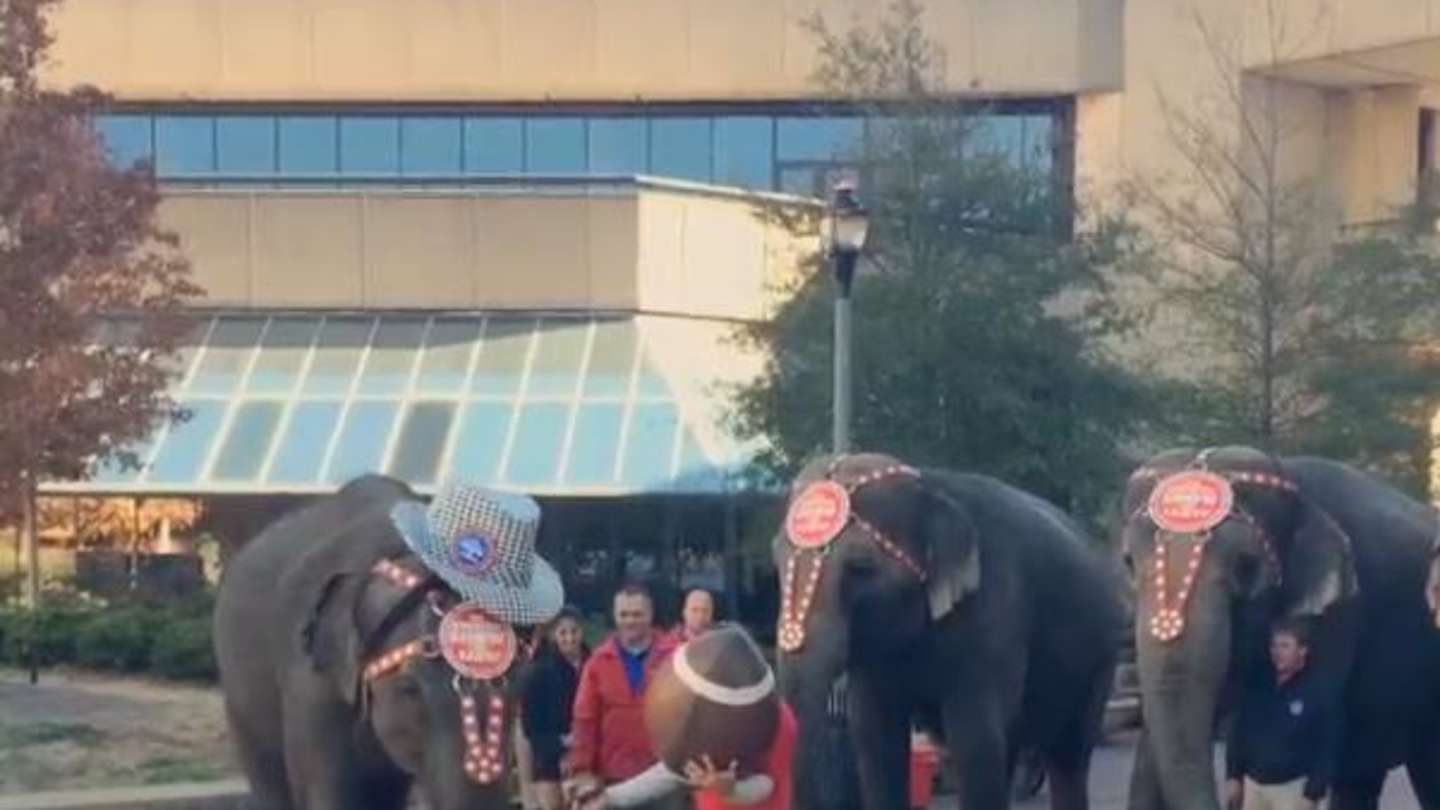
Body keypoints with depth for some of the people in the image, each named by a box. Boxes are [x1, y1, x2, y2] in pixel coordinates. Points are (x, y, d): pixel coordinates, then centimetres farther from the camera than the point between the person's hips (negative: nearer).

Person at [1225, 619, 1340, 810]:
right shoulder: (1256, 687, 3)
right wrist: (1233, 775, 6)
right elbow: (1238, 733, 10)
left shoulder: (1318, 694, -11)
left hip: (1292, 788, -5)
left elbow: (1327, 749, -12)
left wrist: (1312, 794, -16)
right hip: (1253, 783, 5)